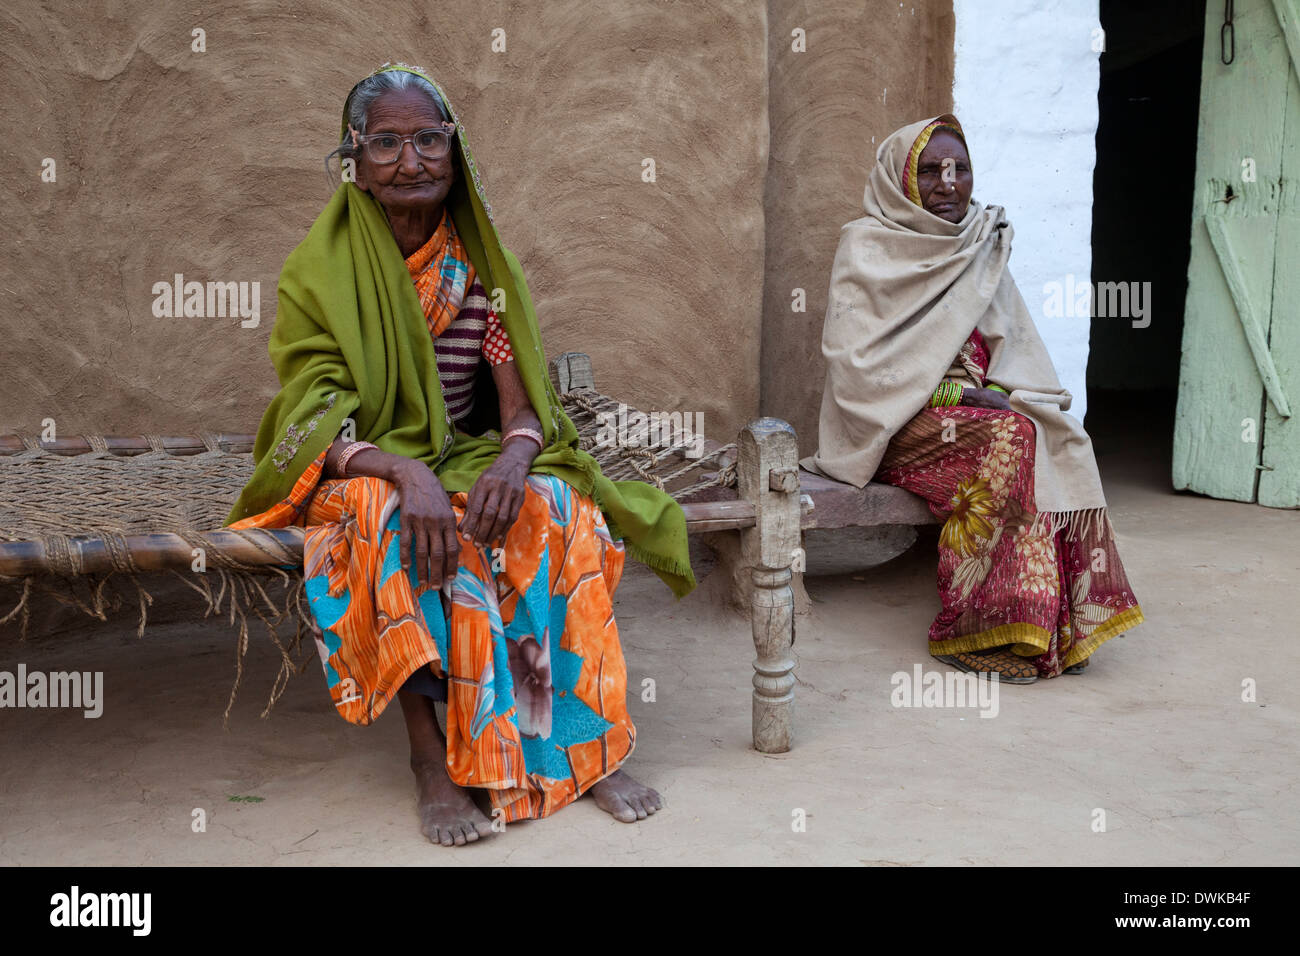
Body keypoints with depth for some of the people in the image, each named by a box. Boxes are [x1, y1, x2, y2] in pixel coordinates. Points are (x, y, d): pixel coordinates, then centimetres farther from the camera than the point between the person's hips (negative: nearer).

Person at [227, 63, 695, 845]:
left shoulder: (481, 262, 3)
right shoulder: (319, 273, -6)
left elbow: (521, 406, -3)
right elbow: (318, 426, -15)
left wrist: (514, 459, -28)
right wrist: (404, 472, -35)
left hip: (470, 463, 3)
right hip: (359, 478, -2)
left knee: (558, 509, -28)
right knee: (395, 525, -37)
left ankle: (589, 744, -22)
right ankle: (432, 759, -29)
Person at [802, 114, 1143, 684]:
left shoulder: (981, 247, 16)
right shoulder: (867, 247, -4)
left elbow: (1013, 344, 18)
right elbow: (853, 362, -12)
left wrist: (996, 388, -6)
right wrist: (951, 392, -17)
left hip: (969, 404, 6)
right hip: (896, 421, -6)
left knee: (1063, 443, -21)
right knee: (1010, 439, -31)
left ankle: (1057, 627, -19)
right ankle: (968, 633, -26)